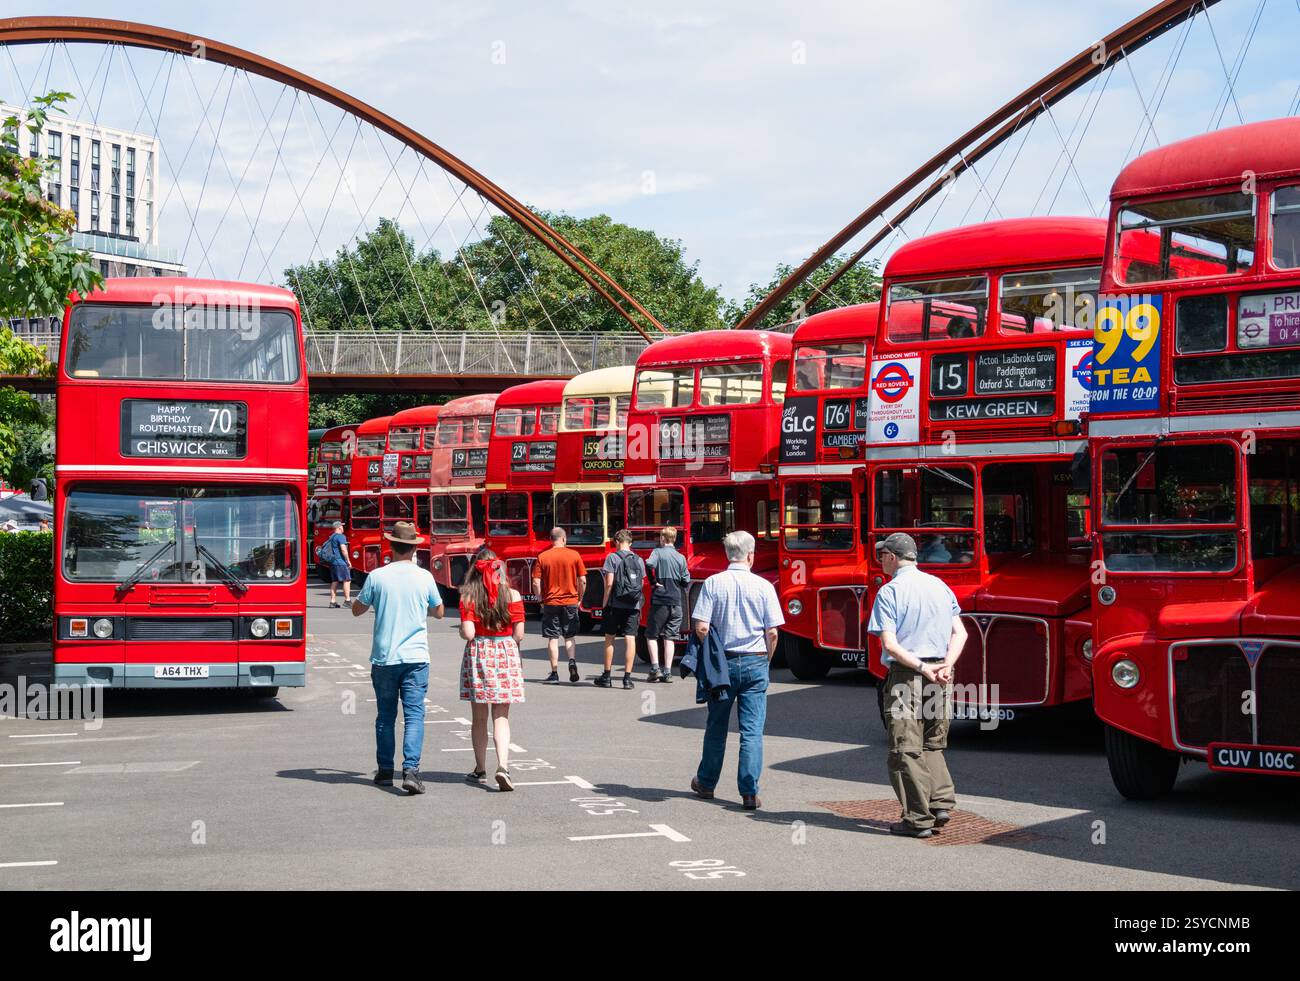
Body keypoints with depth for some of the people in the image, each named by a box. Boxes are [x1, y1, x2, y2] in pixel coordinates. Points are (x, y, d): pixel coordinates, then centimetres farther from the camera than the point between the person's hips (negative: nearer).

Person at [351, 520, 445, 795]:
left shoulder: (377, 576, -3)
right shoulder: (424, 577, -2)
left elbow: (357, 610, 10)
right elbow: (439, 612, 13)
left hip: (384, 657, 1)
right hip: (415, 657, -1)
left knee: (385, 716, 12)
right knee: (414, 714, -3)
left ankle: (385, 771, 20)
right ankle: (411, 769, -17)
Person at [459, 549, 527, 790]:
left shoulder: (468, 597, -6)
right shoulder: (512, 595, -4)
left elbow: (468, 634, -12)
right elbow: (519, 635, -5)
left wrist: (462, 630, 10)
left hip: (477, 654, 0)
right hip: (505, 655, 0)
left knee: (479, 717, 12)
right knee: (501, 717, 3)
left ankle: (480, 769, 19)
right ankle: (503, 766, -14)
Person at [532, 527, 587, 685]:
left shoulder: (542, 557, -3)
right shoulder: (574, 555, -2)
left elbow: (536, 583, -5)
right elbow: (582, 580, -2)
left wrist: (540, 600, 7)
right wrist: (580, 598, 11)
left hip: (551, 602, -1)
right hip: (570, 602, 1)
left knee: (553, 638, 5)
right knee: (569, 636, 13)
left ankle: (554, 673, 5)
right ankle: (572, 661, -10)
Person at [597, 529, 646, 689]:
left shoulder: (613, 557, -5)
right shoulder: (639, 560, 9)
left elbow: (609, 583, -11)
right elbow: (641, 584, 12)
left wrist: (604, 603, -4)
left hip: (615, 604, -3)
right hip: (633, 605, 3)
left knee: (609, 638, 8)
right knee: (630, 639, 1)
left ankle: (607, 677, 13)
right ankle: (627, 678, -2)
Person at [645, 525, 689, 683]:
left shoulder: (658, 552, -4)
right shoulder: (681, 557, 5)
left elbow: (649, 564, -24)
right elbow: (686, 580, 4)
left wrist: (653, 582, -11)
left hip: (659, 600, -3)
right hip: (676, 602, 3)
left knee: (652, 635, 8)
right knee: (669, 637, 7)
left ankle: (655, 668, -5)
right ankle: (667, 672, 1)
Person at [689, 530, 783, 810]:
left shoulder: (712, 583, -5)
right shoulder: (763, 586, -5)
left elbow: (701, 627, -10)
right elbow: (772, 632, -5)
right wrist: (765, 661, 10)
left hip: (722, 661, 1)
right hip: (755, 663, -1)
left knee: (716, 726, 15)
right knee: (752, 730, 1)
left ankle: (706, 783, 28)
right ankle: (749, 792, -2)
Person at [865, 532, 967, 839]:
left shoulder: (889, 592, -7)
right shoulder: (939, 586, 11)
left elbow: (889, 644, -16)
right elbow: (960, 633, 7)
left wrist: (923, 668, -15)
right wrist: (946, 665, -5)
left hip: (905, 675, -5)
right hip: (940, 677, 6)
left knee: (906, 750, 2)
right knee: (932, 745, 19)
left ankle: (919, 820, 2)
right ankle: (941, 803, 5)